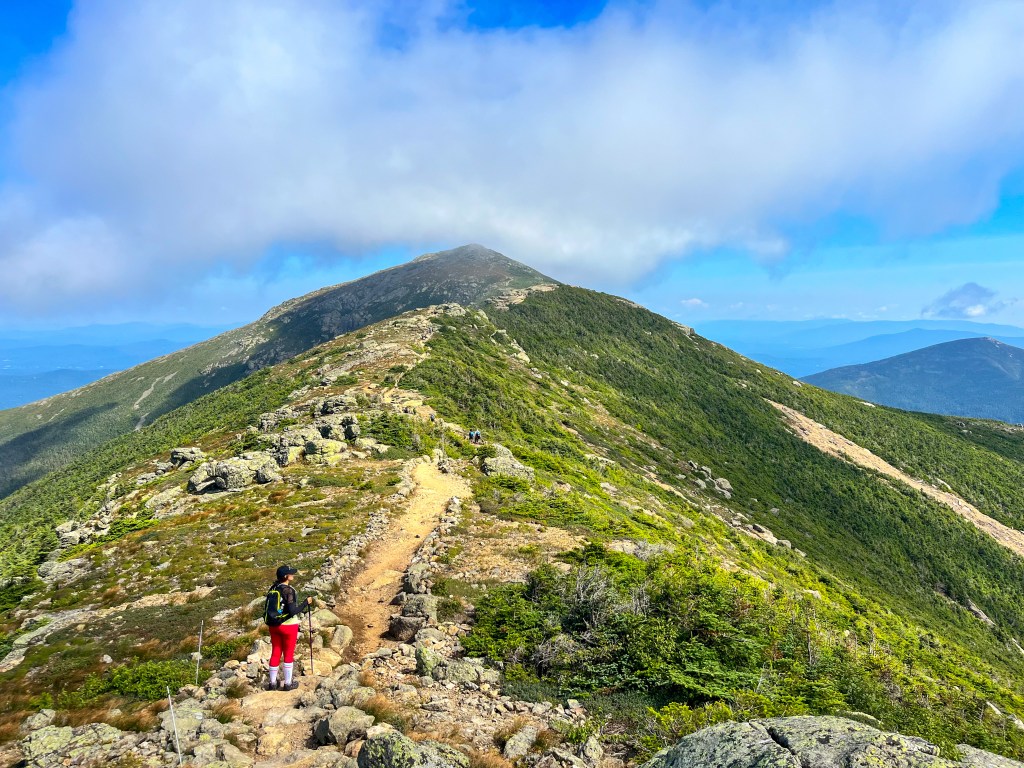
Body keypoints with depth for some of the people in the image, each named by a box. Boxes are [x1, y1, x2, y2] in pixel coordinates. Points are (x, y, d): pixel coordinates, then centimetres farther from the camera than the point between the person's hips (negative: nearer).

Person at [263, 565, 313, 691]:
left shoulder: (273, 589, 3)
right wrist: (306, 602, -12)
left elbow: (270, 609, 10)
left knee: (275, 653, 15)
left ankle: (273, 683, 23)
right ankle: (288, 683, 17)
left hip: (273, 625, 6)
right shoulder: (288, 590, -19)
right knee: (288, 654, 8)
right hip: (288, 626, -6)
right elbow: (293, 611, -23)